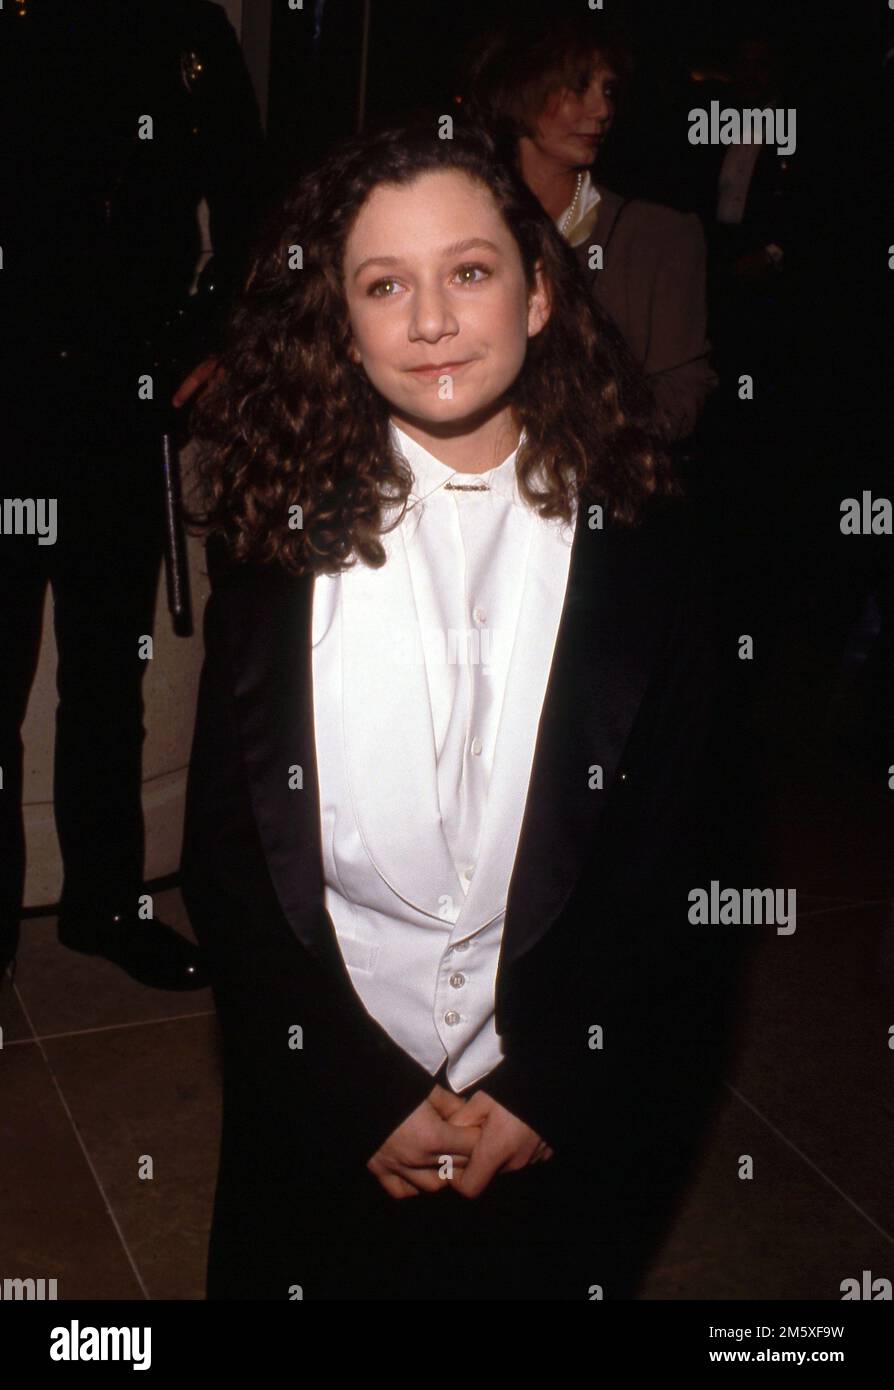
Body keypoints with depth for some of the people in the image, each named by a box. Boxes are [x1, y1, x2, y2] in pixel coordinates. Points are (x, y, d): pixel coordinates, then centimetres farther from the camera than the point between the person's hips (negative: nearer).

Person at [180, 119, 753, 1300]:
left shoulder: (640, 546, -5)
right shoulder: (284, 542, -4)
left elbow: (674, 863, -3)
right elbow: (225, 859, -4)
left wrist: (547, 1095, -10)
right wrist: (365, 1100, -10)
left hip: (559, 1133, 0)